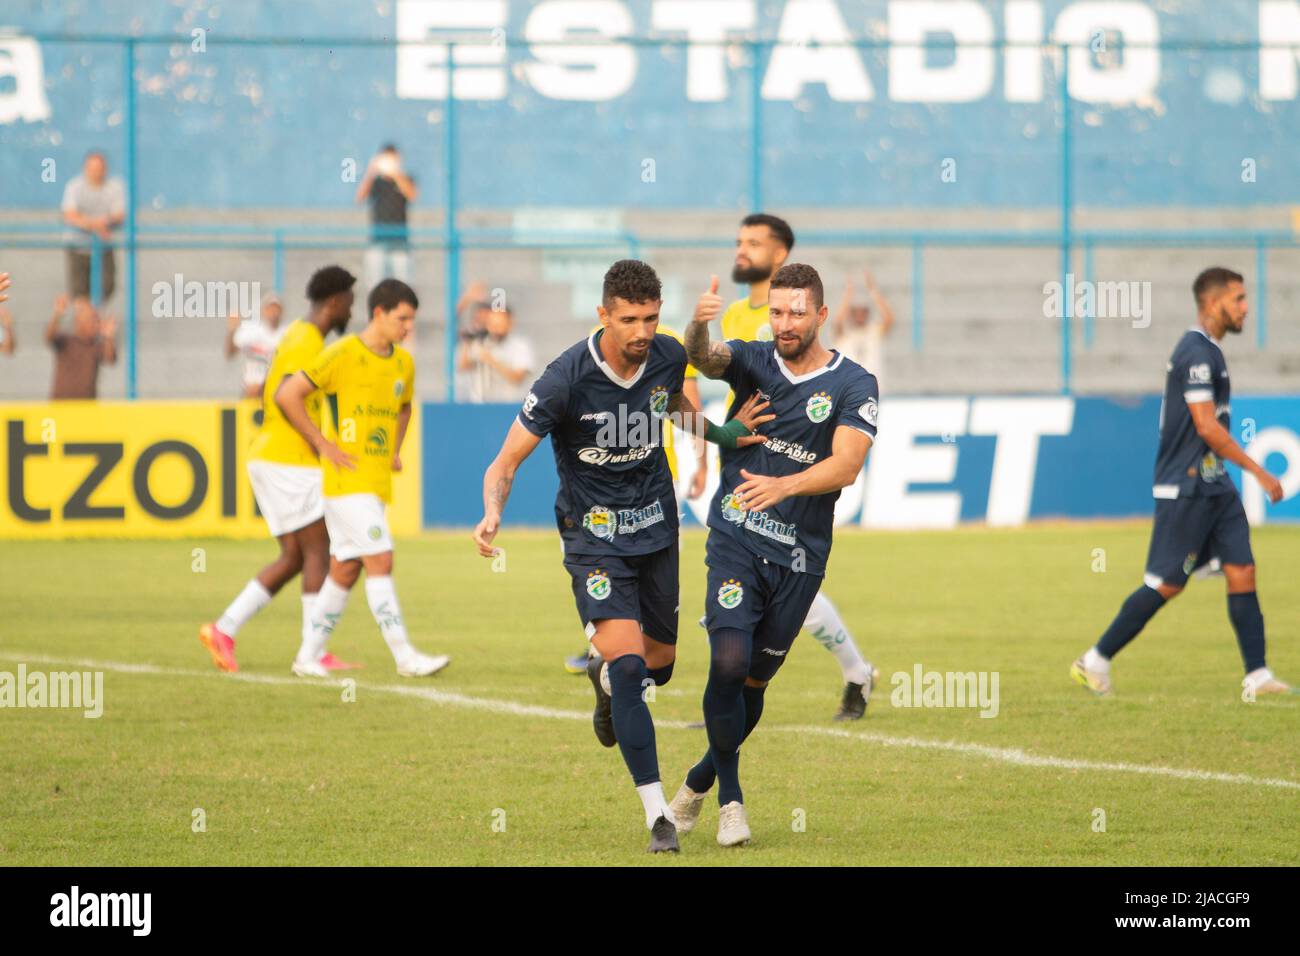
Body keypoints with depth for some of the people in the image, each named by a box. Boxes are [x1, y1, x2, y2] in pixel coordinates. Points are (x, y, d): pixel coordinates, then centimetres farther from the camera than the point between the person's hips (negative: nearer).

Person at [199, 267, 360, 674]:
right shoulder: (308, 343, -14)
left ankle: (224, 629, 6)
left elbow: (268, 392, 26)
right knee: (317, 552, -6)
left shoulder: (296, 336, 17)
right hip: (290, 461, -10)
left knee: (294, 558, 10)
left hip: (270, 457, 10)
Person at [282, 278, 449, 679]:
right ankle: (405, 657, -14)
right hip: (347, 478, -8)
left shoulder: (404, 363, 11)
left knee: (345, 570, 9)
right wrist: (322, 444, -12)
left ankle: (309, 656, 17)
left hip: (378, 480, 8)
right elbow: (287, 395, -12)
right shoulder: (342, 355, -11)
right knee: (380, 561, -13)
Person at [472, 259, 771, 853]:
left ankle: (605, 678, 55)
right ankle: (657, 815, -17)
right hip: (594, 538, -5)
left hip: (656, 528, 5)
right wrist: (492, 514, -35)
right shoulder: (566, 379, -23)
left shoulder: (669, 358, -7)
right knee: (628, 662, -20)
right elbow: (507, 462, -17)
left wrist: (723, 433, 3)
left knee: (660, 661, 16)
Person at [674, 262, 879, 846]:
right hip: (736, 539, -1)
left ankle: (700, 779, 34)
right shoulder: (753, 361, 2)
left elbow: (845, 467, -16)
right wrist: (699, 325, -42)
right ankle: (729, 798, -4)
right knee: (729, 662, -18)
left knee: (756, 679, 10)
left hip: (799, 555, 1)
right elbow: (702, 359, -19)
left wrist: (783, 485, -33)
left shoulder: (853, 386, -3)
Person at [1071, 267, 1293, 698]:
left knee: (1242, 572, 0)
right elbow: (1208, 427, -21)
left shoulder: (1207, 351, 15)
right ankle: (1095, 661, 7)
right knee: (1166, 584, -4)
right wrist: (1259, 472, -17)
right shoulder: (1196, 352, -16)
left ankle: (1257, 676, -2)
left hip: (1214, 485, 9)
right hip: (1187, 488, -9)